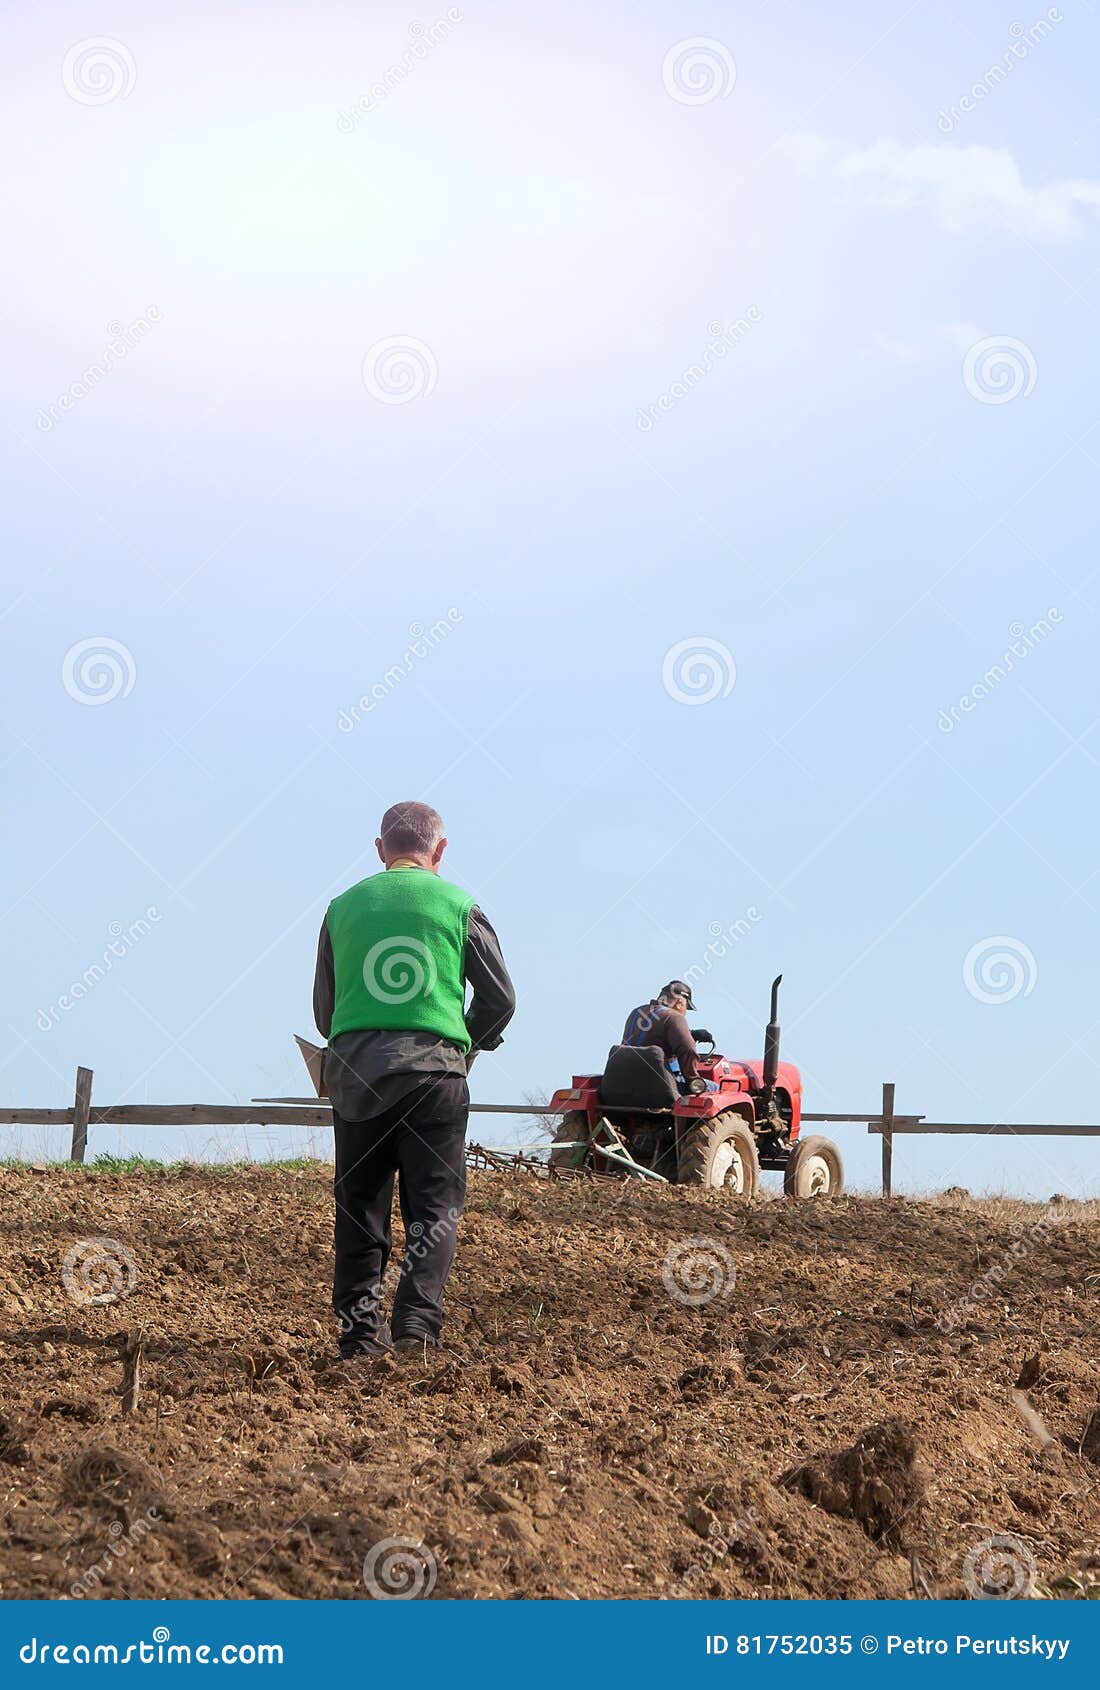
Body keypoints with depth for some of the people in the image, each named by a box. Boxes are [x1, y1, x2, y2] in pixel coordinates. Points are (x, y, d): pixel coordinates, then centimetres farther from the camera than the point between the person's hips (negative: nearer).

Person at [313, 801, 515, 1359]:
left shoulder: (343, 907, 10)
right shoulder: (458, 906, 4)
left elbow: (323, 1008, 14)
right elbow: (500, 997, 7)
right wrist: (468, 1045, 23)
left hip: (354, 1072, 3)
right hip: (434, 1069, -2)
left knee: (359, 1203, 10)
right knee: (434, 1203, 1)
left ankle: (359, 1329, 8)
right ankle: (417, 1323, -13)